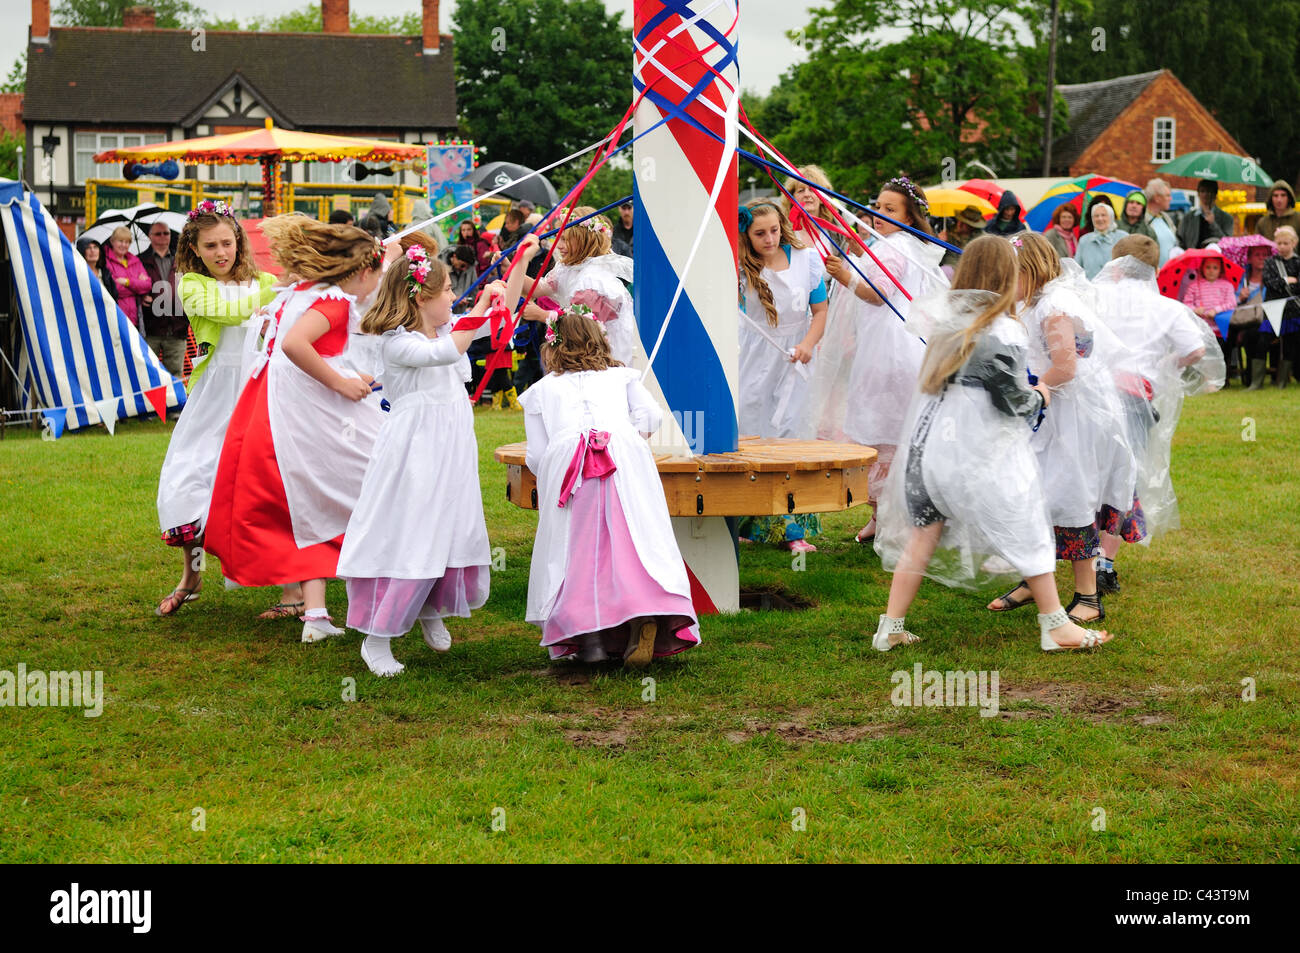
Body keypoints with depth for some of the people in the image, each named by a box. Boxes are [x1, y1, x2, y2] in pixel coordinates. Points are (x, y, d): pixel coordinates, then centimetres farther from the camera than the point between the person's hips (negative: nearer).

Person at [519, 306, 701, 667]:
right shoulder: (622, 376, 30)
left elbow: (535, 456, 20)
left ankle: (588, 640, -10)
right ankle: (644, 624, -26)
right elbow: (650, 416, 15)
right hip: (625, 455, 1)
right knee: (635, 542, -4)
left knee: (575, 550, 3)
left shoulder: (540, 390, 27)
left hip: (565, 460, 0)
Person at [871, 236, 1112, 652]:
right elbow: (1013, 402, -15)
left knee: (923, 530, 11)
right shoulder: (1005, 334, -17)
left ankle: (890, 628, 12)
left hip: (929, 440, 6)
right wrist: (1039, 396, 6)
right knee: (1026, 532, 8)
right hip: (980, 452, -6)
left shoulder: (946, 317, 1)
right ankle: (1056, 626, 17)